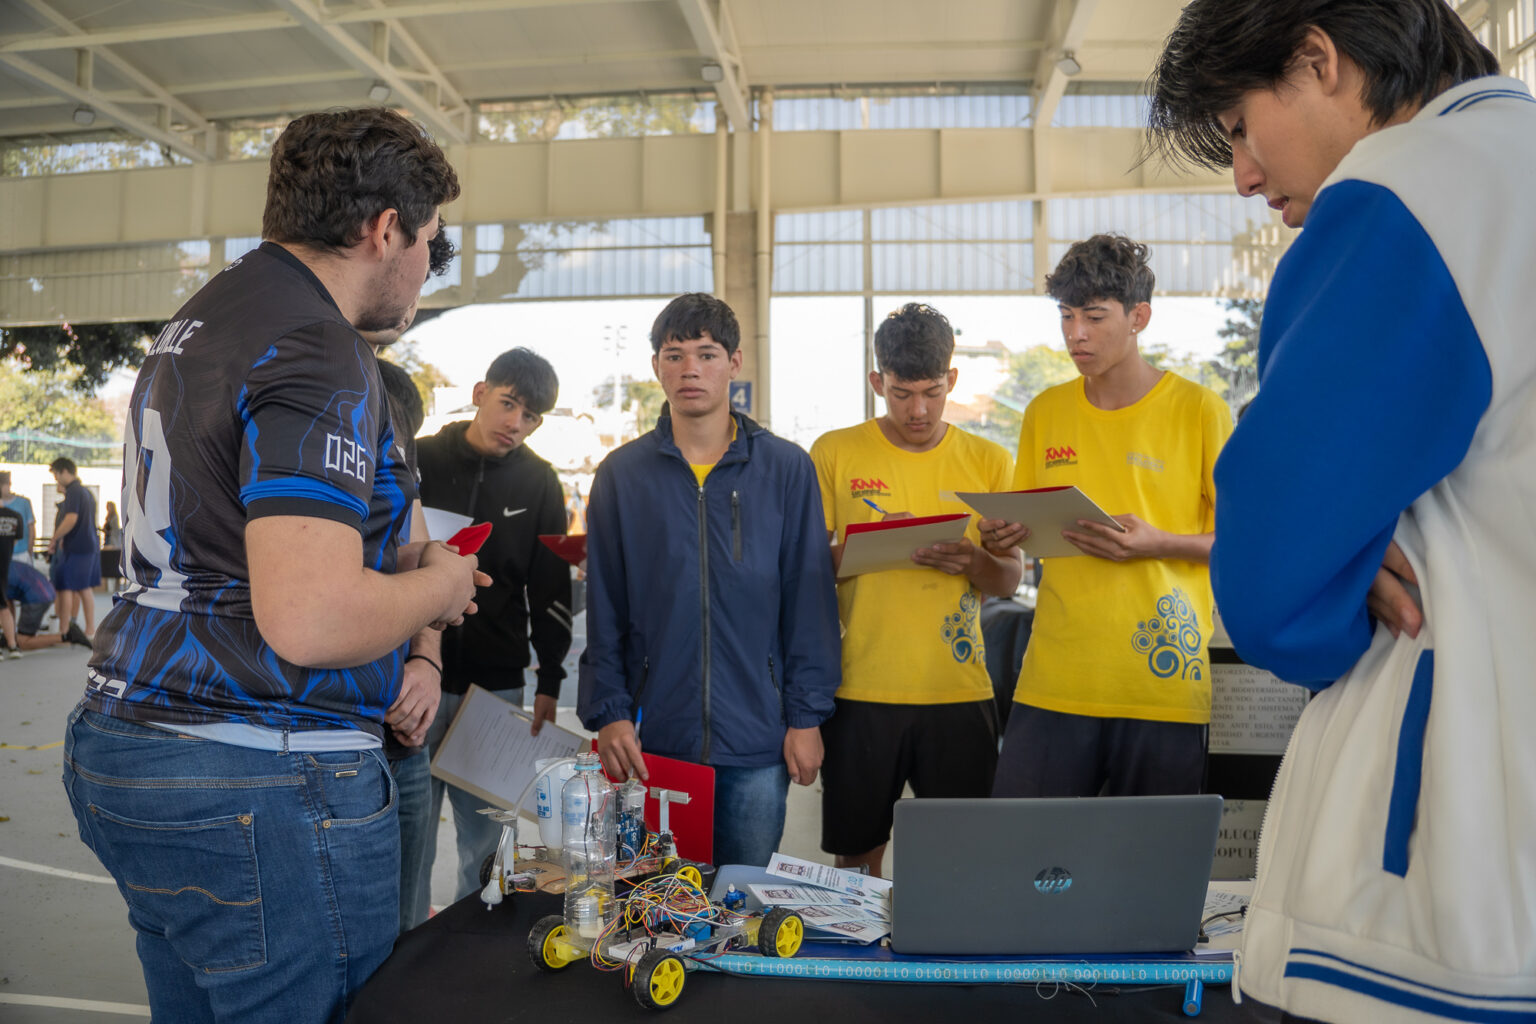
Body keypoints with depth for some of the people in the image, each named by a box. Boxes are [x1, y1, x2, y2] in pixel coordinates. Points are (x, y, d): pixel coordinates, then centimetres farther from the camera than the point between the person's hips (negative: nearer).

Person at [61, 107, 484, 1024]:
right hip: (259, 787, -10)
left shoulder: (198, 321, 14)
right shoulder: (316, 354, -19)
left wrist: (391, 562, 18)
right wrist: (438, 584, -10)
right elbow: (309, 621, -30)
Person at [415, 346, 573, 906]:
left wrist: (550, 682, 1)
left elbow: (551, 592, 6)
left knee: (485, 843, 10)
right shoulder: (418, 460, 0)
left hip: (497, 687, 2)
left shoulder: (540, 483, 4)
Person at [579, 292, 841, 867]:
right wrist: (608, 713, -2)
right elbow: (602, 609, 5)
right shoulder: (622, 475, 4)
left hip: (757, 741, 0)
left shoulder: (787, 469, 2)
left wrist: (807, 715, -2)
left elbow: (810, 600, 2)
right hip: (653, 739, 1)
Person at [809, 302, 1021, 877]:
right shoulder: (833, 453, 2)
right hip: (862, 691, -1)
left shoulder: (988, 462, 6)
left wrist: (974, 562, -15)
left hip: (960, 693, 1)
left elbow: (1010, 580, 8)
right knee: (857, 852, 9)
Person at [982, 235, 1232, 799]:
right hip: (1053, 682, 3)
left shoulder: (1199, 409, 0)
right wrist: (1003, 535, -3)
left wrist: (1158, 544, -15)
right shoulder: (1043, 412, 11)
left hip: (1165, 684, -2)